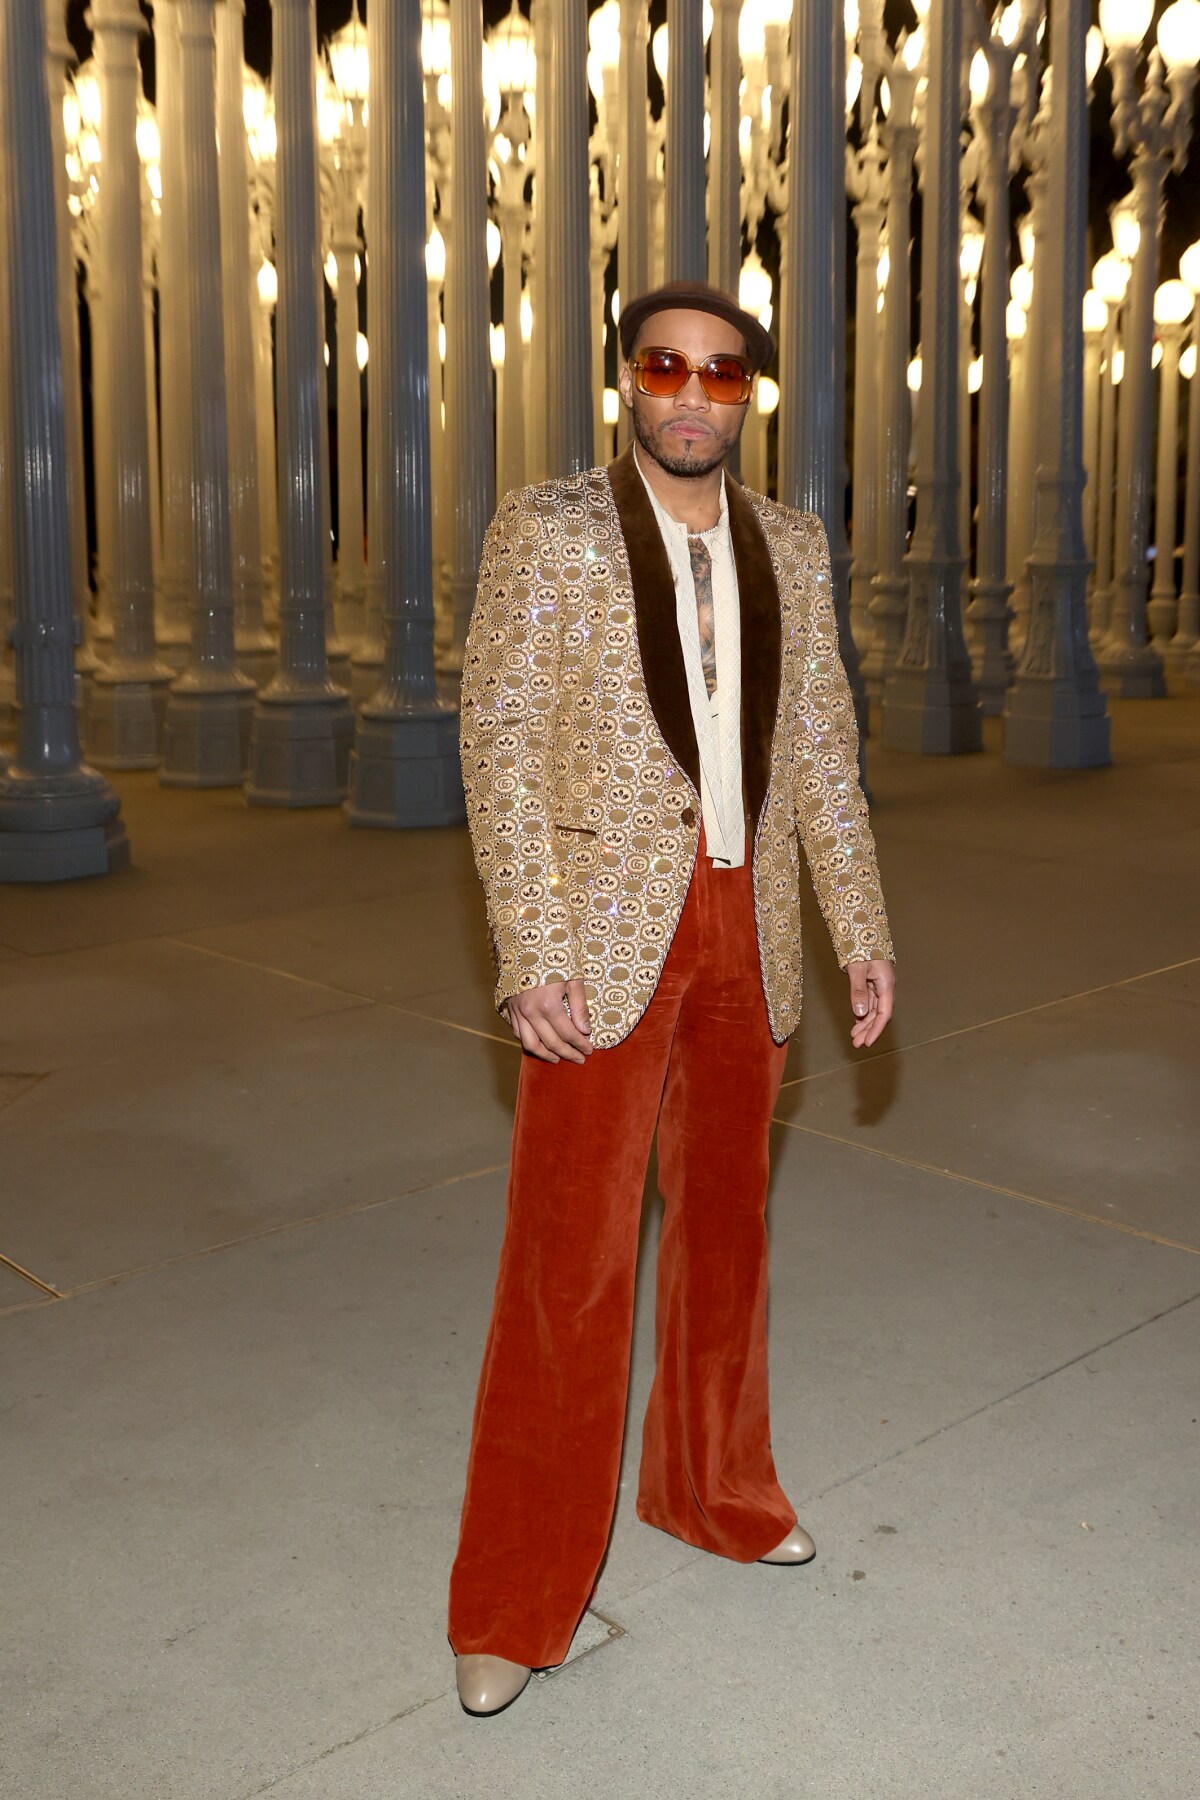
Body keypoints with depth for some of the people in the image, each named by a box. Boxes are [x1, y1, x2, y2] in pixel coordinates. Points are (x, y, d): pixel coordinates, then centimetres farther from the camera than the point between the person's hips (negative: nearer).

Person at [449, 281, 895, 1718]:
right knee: (568, 1261, -2)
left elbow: (820, 747, 11)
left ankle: (709, 1488, 40)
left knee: (724, 1227, 18)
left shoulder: (789, 546, 9)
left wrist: (862, 929, 6)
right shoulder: (547, 528, -5)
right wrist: (531, 953, -17)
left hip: (745, 929, 5)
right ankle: (513, 1605, 13)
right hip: (607, 930, -5)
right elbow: (499, 743, -10)